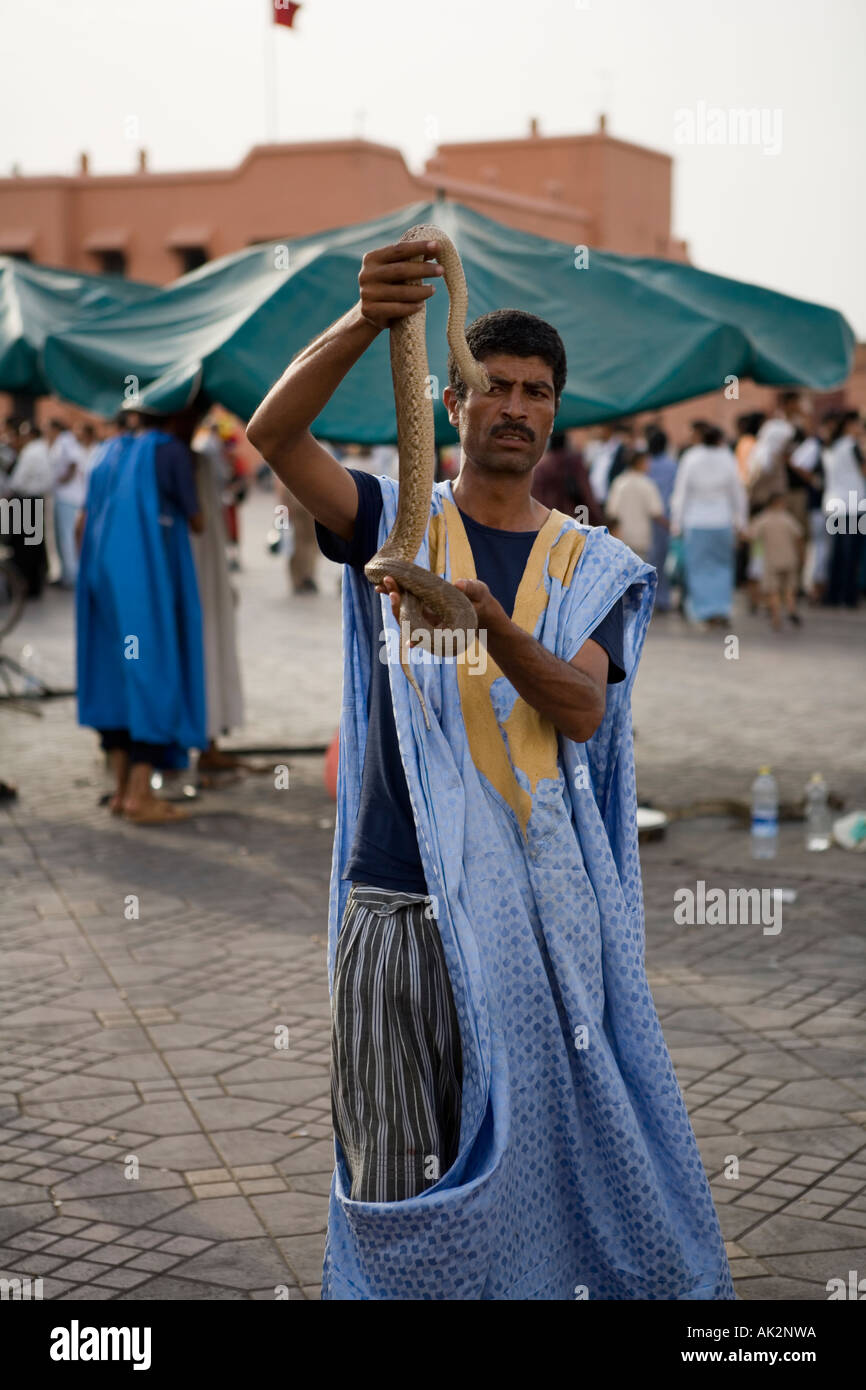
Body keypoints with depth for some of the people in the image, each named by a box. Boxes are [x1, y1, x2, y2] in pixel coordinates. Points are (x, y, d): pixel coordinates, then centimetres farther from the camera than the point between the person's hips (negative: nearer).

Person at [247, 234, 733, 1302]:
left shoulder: (594, 566, 10)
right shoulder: (396, 523, 7)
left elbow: (581, 709, -7)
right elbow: (273, 432, -11)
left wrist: (487, 619, -25)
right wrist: (365, 322, -28)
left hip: (542, 911, 1)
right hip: (396, 905, -1)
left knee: (543, 1153, 4)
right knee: (397, 1175, 4)